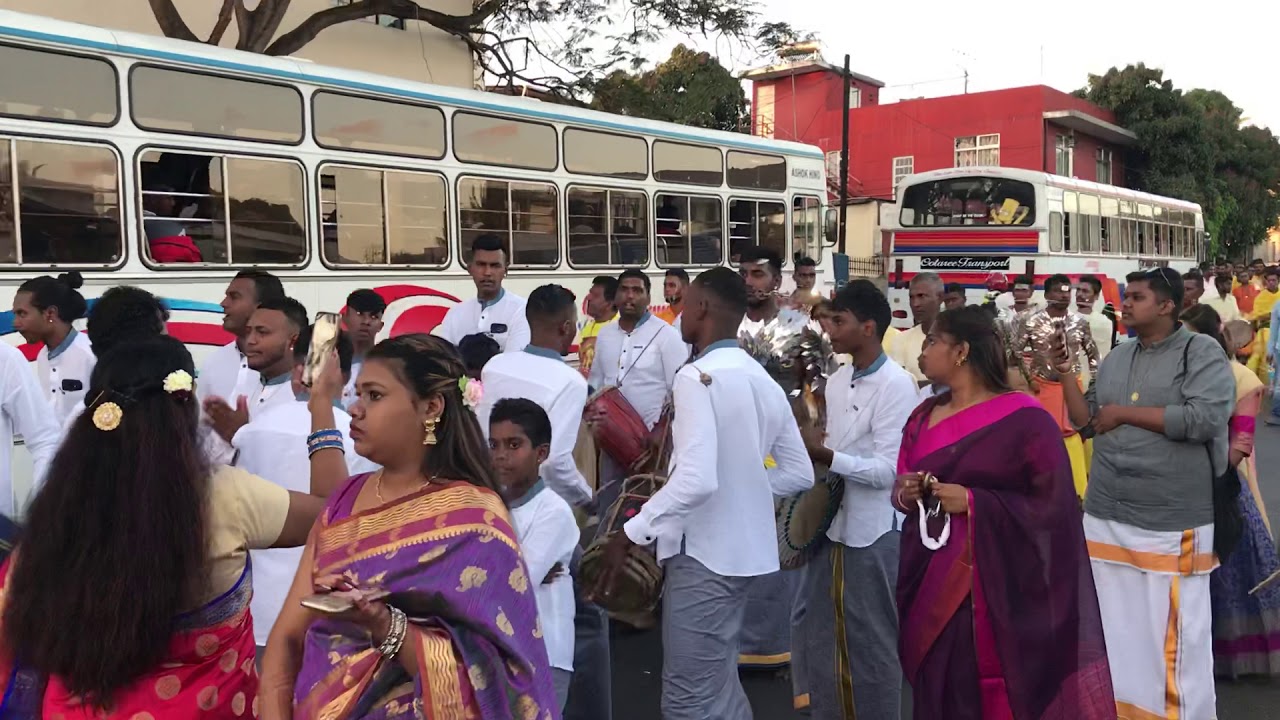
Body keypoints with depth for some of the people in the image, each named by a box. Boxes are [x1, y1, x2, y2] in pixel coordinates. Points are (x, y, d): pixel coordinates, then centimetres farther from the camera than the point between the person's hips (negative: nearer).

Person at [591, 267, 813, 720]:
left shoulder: (697, 376, -17)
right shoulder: (765, 382, 8)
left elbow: (696, 479, -28)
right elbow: (799, 474, 12)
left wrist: (632, 532, -20)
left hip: (702, 552, -9)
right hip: (743, 550, 9)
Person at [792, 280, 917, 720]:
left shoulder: (896, 385, -16)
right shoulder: (837, 381, 8)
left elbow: (888, 470, -20)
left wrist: (822, 454, -21)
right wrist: (811, 448, -4)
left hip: (872, 532, -8)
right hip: (832, 523, 8)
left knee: (871, 643, 7)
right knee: (819, 635, 18)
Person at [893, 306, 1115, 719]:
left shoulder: (1023, 418, -9)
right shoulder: (923, 417, 10)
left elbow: (1053, 505, -11)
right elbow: (901, 491, 18)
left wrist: (973, 503, -18)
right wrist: (905, 493, -4)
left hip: (993, 587, -5)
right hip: (928, 583, 6)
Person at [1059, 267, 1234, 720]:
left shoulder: (1202, 352, -6)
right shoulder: (1116, 358, 13)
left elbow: (1204, 418, -20)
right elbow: (1087, 423, 15)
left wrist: (1124, 413, -12)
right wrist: (1066, 373, 3)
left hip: (1173, 525, -6)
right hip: (1105, 518, 6)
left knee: (1173, 640, 2)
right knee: (1115, 634, 15)